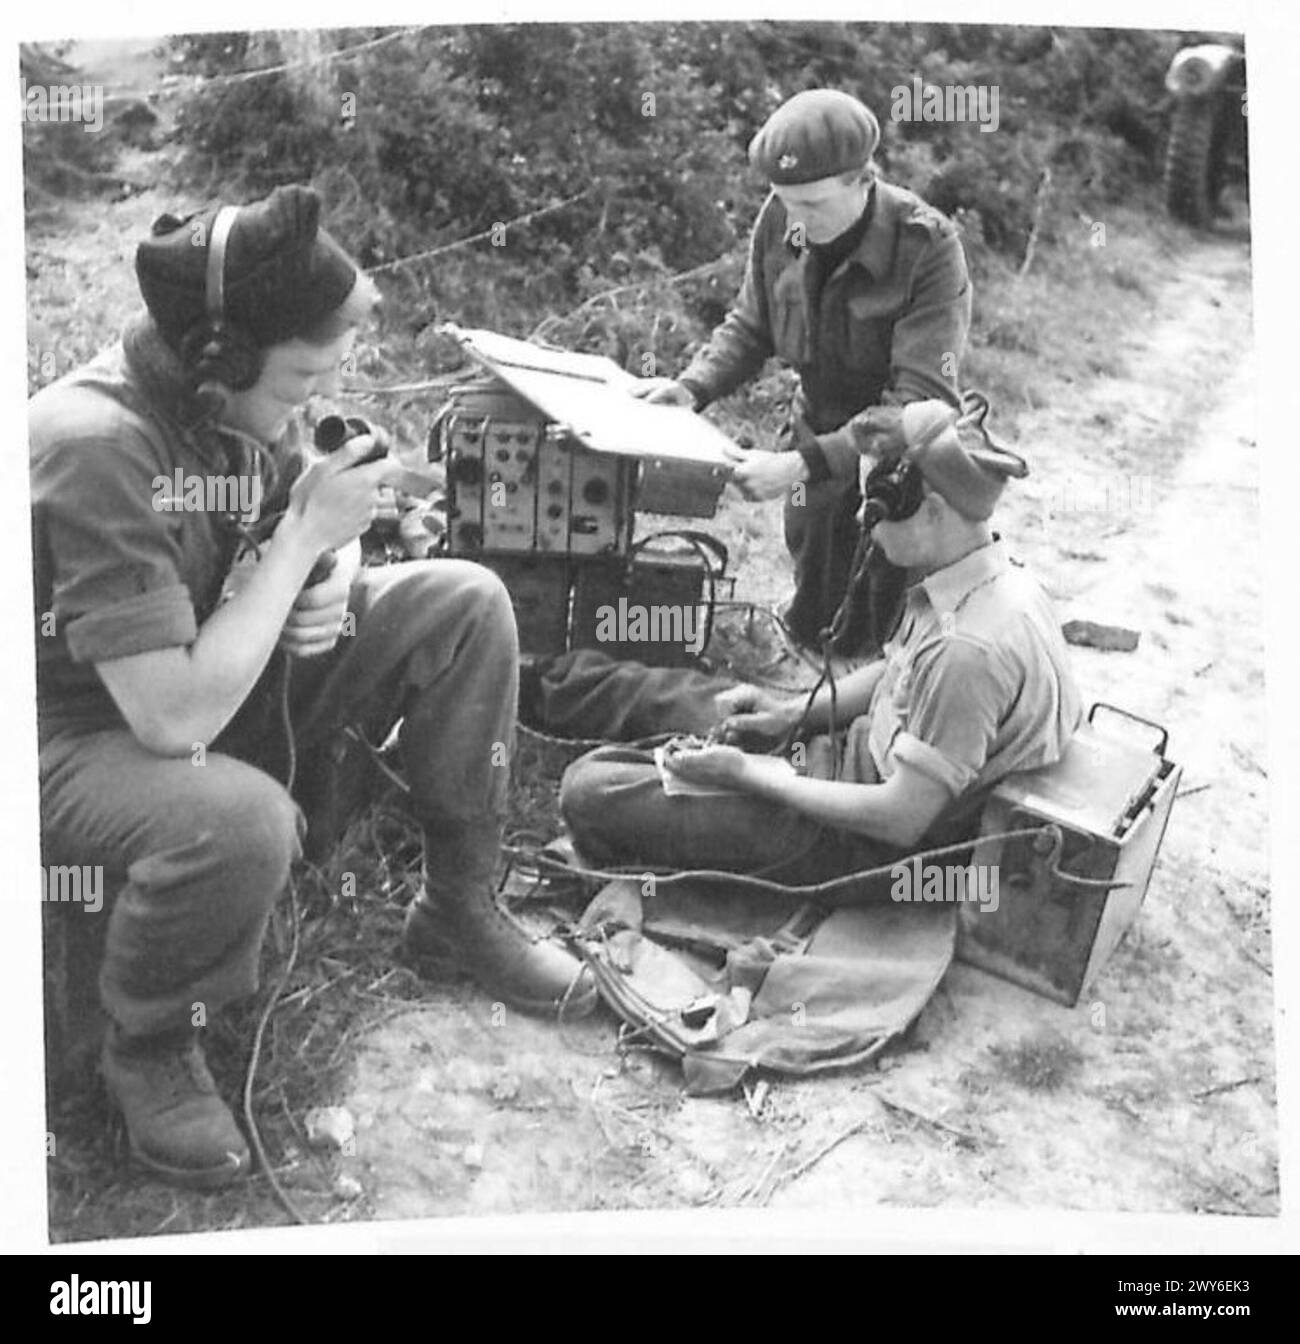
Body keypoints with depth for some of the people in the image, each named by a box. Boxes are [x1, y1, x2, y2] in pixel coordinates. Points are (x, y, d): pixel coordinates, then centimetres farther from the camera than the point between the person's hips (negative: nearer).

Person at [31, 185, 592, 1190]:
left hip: (212, 668, 8)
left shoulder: (248, 400, -9)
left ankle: (459, 905, 10)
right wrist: (305, 536, -29)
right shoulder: (94, 447, -32)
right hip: (85, 727, -7)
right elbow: (174, 719, -36)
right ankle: (148, 1048, -6)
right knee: (241, 822, -40)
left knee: (463, 603, -6)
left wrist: (328, 573, -17)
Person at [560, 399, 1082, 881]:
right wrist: (793, 711, 0)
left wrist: (747, 773, -20)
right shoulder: (983, 578, -1)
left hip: (863, 847, -10)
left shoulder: (970, 650, -32)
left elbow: (902, 819, -28)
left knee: (590, 792, -10)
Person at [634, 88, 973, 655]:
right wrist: (692, 387, -14)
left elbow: (923, 403, -31)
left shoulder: (928, 248, -27)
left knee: (873, 641, 3)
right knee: (810, 625, 15)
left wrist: (803, 464, -39)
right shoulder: (780, 221, -11)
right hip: (817, 434, 5)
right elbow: (750, 326, 5)